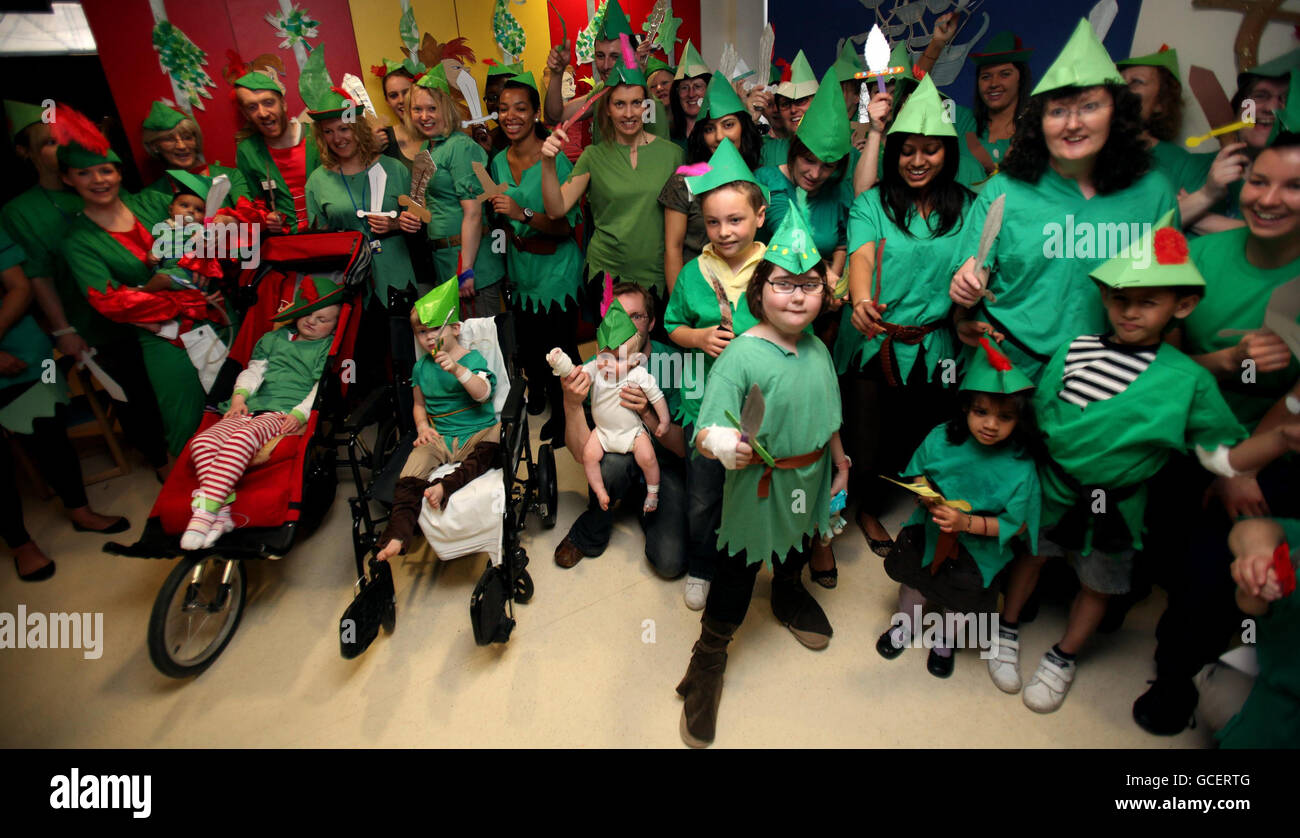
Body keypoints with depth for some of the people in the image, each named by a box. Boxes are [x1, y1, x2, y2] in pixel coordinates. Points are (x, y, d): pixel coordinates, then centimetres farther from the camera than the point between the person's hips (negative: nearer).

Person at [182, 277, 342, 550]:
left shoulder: (329, 347, 10)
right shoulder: (274, 338, 27)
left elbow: (323, 386, -2)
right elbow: (254, 369, 22)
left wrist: (301, 413, -15)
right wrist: (240, 395, 4)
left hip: (286, 413, -6)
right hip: (251, 408, 6)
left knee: (242, 438, -36)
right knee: (203, 440, -21)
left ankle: (206, 509, -39)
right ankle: (222, 511, -31)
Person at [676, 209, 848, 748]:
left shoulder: (818, 350, -4)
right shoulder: (741, 355, -25)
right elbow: (707, 432, -32)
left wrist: (840, 464, 18)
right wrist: (722, 444, -53)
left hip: (809, 484, 6)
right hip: (757, 489, -6)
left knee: (796, 551, 31)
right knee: (737, 575, 8)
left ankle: (789, 599, 64)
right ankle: (709, 658, 31)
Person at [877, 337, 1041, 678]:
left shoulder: (1020, 468, -24)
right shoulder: (941, 439, -17)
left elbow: (1015, 524, -19)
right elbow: (917, 471, 0)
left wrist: (967, 523, -31)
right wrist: (925, 492, -21)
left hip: (979, 550, -1)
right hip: (930, 532, 2)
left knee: (962, 603, 20)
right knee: (914, 581, 21)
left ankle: (944, 640, 54)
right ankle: (906, 624, 54)